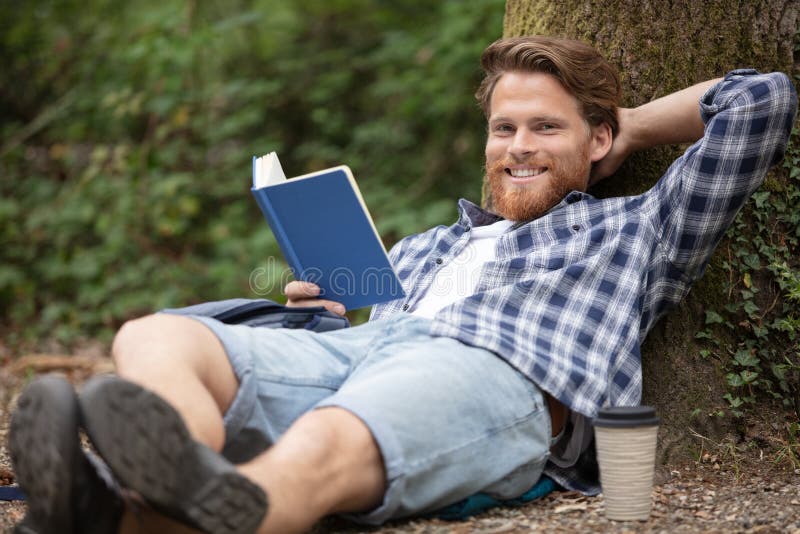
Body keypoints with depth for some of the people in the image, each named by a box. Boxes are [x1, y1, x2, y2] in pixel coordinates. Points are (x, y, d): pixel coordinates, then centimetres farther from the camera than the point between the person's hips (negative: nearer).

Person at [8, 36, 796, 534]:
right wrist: (319, 312, 13)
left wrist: (634, 128, 35)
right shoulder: (423, 249, 42)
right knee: (151, 338, -22)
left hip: (497, 377, -5)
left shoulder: (633, 229, 30)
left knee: (324, 444, -40)